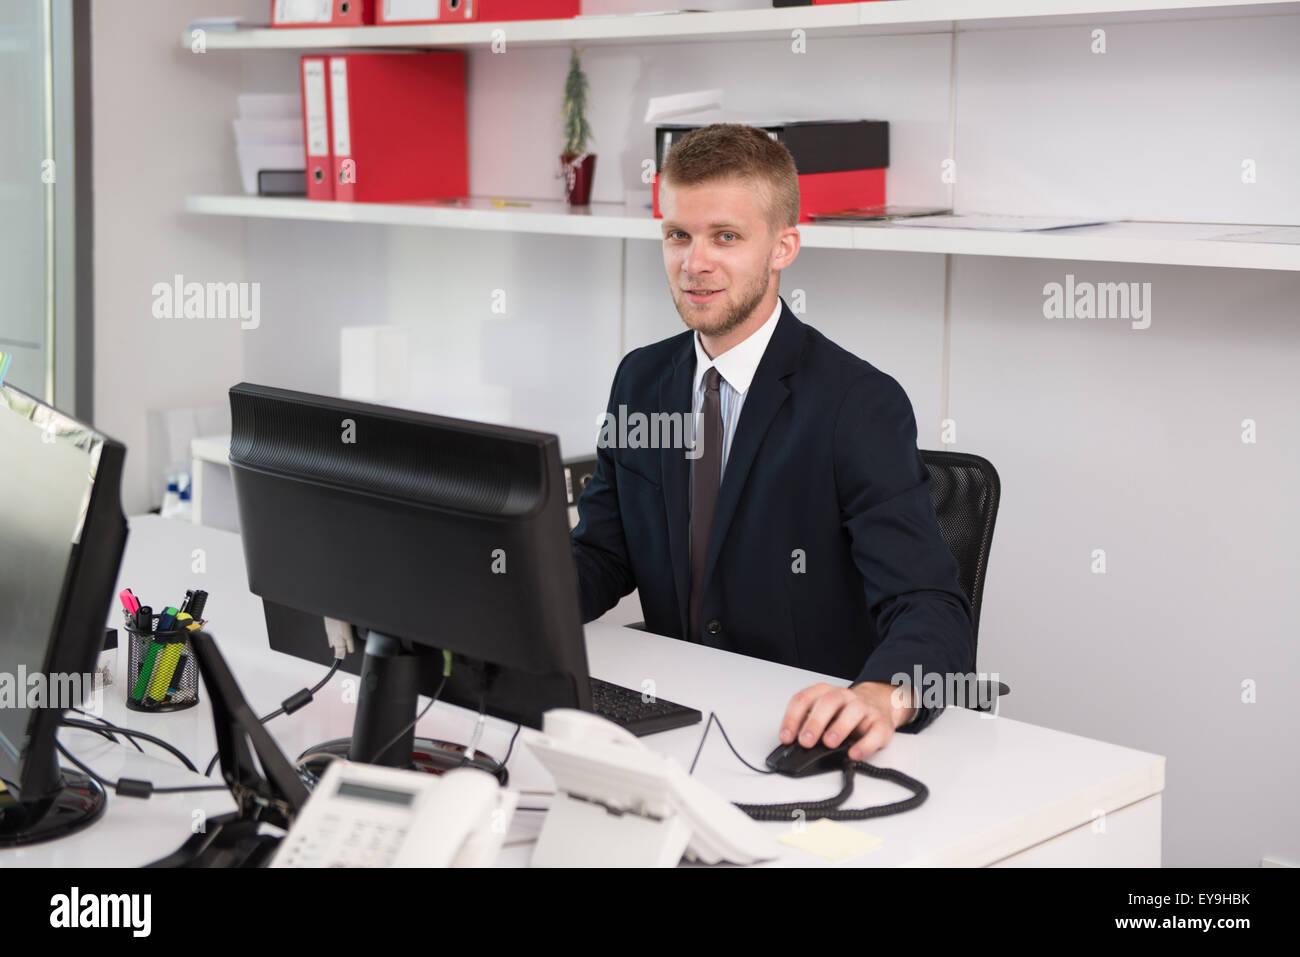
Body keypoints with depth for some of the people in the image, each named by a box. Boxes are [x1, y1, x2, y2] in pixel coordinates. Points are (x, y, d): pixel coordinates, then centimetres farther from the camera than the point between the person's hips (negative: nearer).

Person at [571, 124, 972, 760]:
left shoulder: (861, 405, -13)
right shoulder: (641, 380, 8)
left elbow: (931, 608, -22)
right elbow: (599, 558, 11)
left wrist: (883, 696, -44)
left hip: (808, 737, -3)